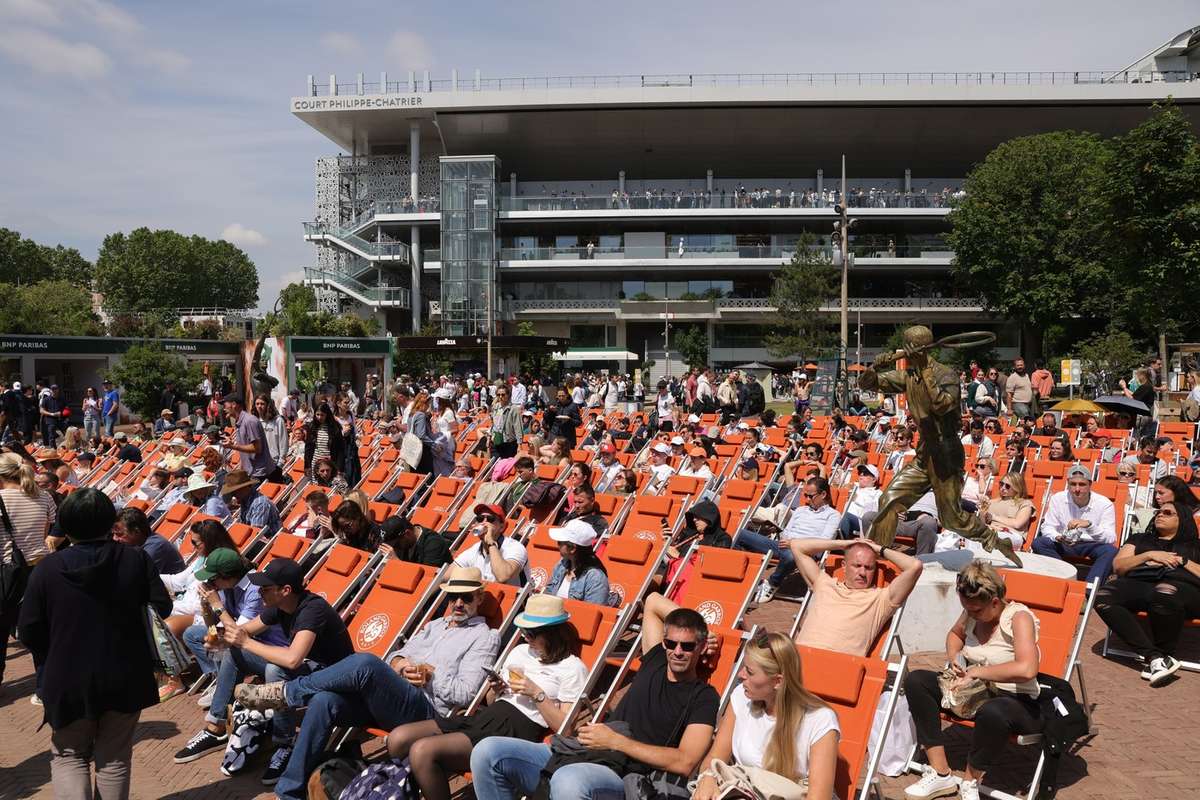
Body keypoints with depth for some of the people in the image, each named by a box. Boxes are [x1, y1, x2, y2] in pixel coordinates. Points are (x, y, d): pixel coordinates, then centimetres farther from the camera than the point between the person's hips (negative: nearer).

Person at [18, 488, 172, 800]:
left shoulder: (47, 567, -12)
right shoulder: (136, 559, -11)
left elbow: (28, 632, -7)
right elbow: (162, 608, -10)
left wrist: (51, 660, 13)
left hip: (68, 680, -1)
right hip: (126, 678, 1)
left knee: (69, 756, 19)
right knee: (115, 757, 19)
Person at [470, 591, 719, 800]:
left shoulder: (704, 697, 2)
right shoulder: (655, 663, 17)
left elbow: (684, 763, -11)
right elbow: (653, 600, 30)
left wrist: (616, 741, -10)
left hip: (625, 777, -6)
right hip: (582, 756, 7)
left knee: (569, 780, -42)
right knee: (487, 751, -11)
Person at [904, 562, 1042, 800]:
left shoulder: (1019, 617, -18)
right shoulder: (972, 613, 2)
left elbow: (1026, 670, -34)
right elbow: (955, 634, 27)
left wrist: (977, 671, -25)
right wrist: (954, 657, 4)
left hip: (1019, 703, -7)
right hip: (974, 692, 7)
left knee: (992, 712, -42)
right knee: (916, 680, -10)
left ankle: (970, 781, -11)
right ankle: (940, 774, -8)